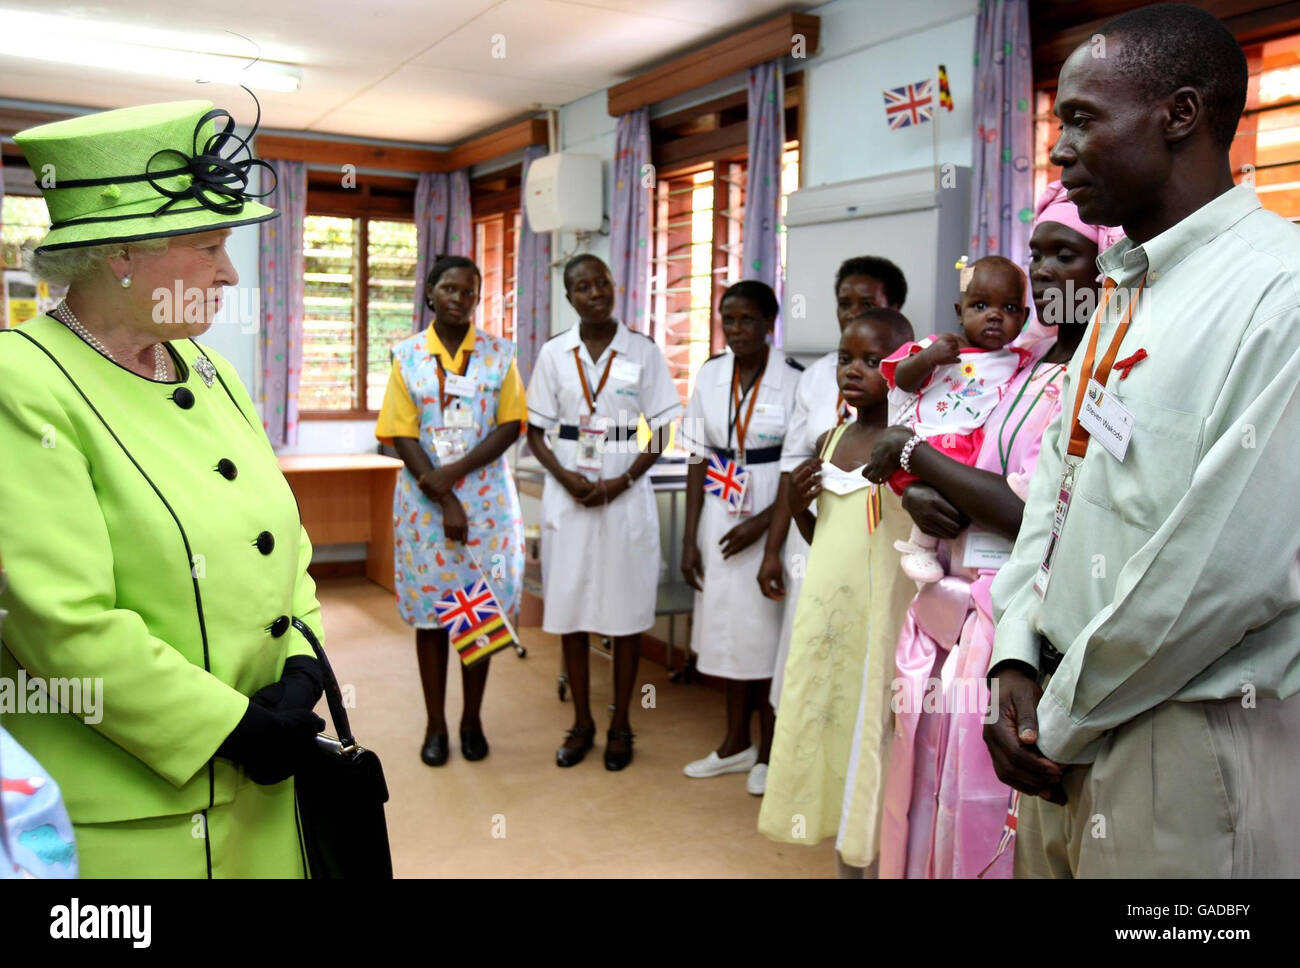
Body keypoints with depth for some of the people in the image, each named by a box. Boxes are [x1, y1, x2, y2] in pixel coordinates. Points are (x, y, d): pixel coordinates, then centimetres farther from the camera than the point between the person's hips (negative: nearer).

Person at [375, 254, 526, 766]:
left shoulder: (498, 353, 4)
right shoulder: (408, 355, 2)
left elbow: (511, 425, -3)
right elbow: (403, 436, -4)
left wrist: (456, 471, -16)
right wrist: (446, 502, -13)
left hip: (487, 498, 0)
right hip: (425, 499, 0)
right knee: (430, 611, 5)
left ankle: (472, 720, 20)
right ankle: (435, 724, 17)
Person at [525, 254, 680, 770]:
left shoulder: (643, 352, 0)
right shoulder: (554, 354, 4)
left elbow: (660, 433, 0)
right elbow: (536, 432, 6)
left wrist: (621, 482, -13)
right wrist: (567, 478, -11)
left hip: (626, 495, -1)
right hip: (568, 496, 2)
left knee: (626, 610, 4)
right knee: (569, 608, 6)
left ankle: (620, 725, 18)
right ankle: (581, 723, 21)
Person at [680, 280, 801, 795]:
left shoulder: (793, 380, -10)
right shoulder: (711, 375, 3)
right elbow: (698, 459, 5)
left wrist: (763, 522, -16)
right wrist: (689, 537, 3)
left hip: (772, 516, -4)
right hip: (719, 514, 4)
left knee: (766, 629, 2)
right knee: (725, 624, 12)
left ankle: (768, 752, 20)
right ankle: (736, 743, 29)